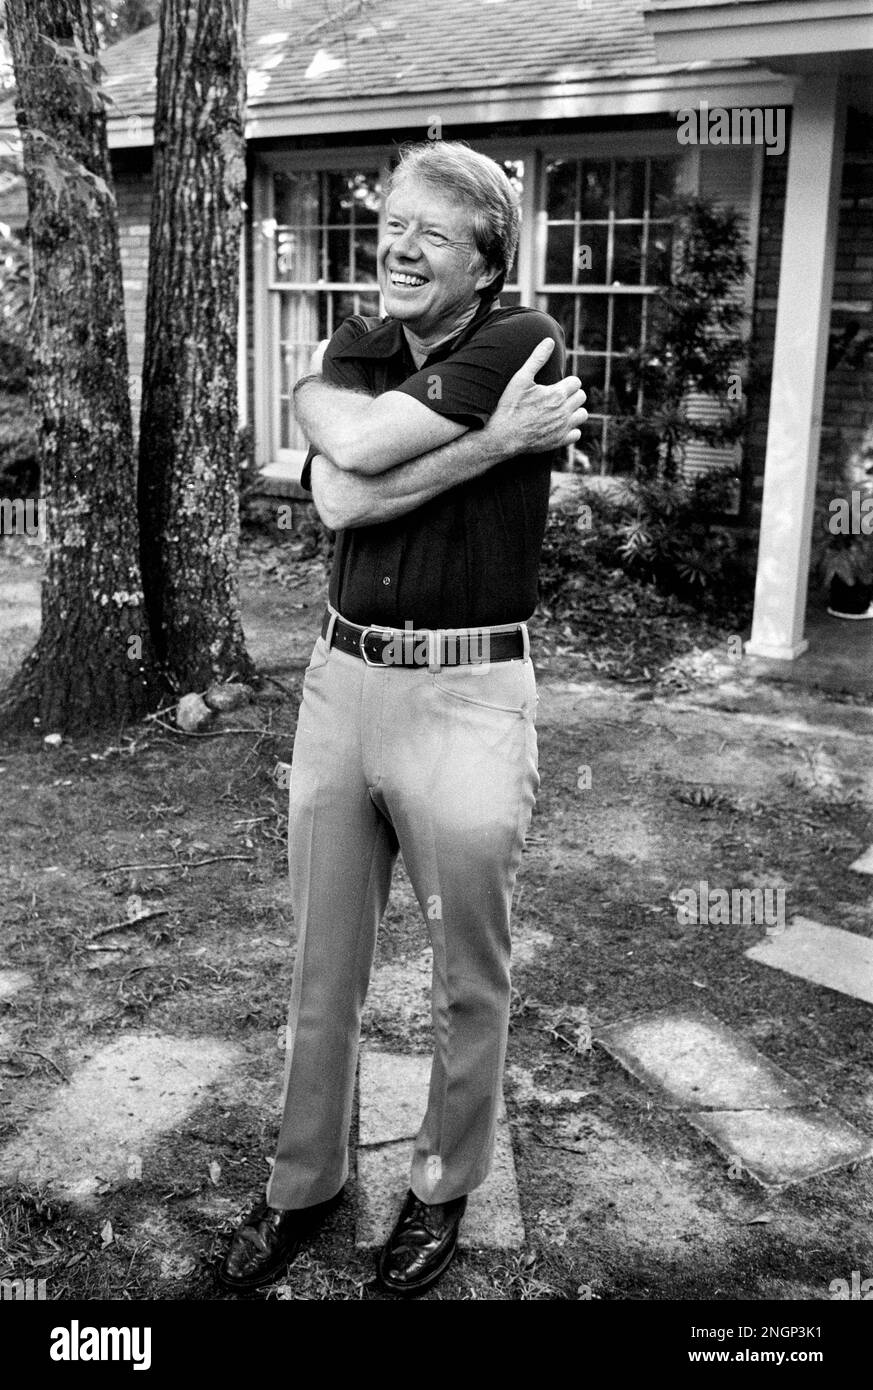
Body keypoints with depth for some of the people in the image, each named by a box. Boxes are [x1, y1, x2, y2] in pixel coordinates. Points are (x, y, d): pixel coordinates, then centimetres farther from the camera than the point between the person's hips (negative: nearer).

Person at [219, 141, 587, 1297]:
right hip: (341, 680, 5)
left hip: (467, 697, -5)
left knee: (469, 980, 11)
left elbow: (358, 445, -20)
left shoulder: (523, 341, -7)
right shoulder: (362, 342, 10)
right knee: (323, 968, 15)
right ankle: (306, 1180, 35)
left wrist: (333, 411, 0)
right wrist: (497, 438, -14)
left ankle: (445, 1190, 34)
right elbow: (336, 498, -10)